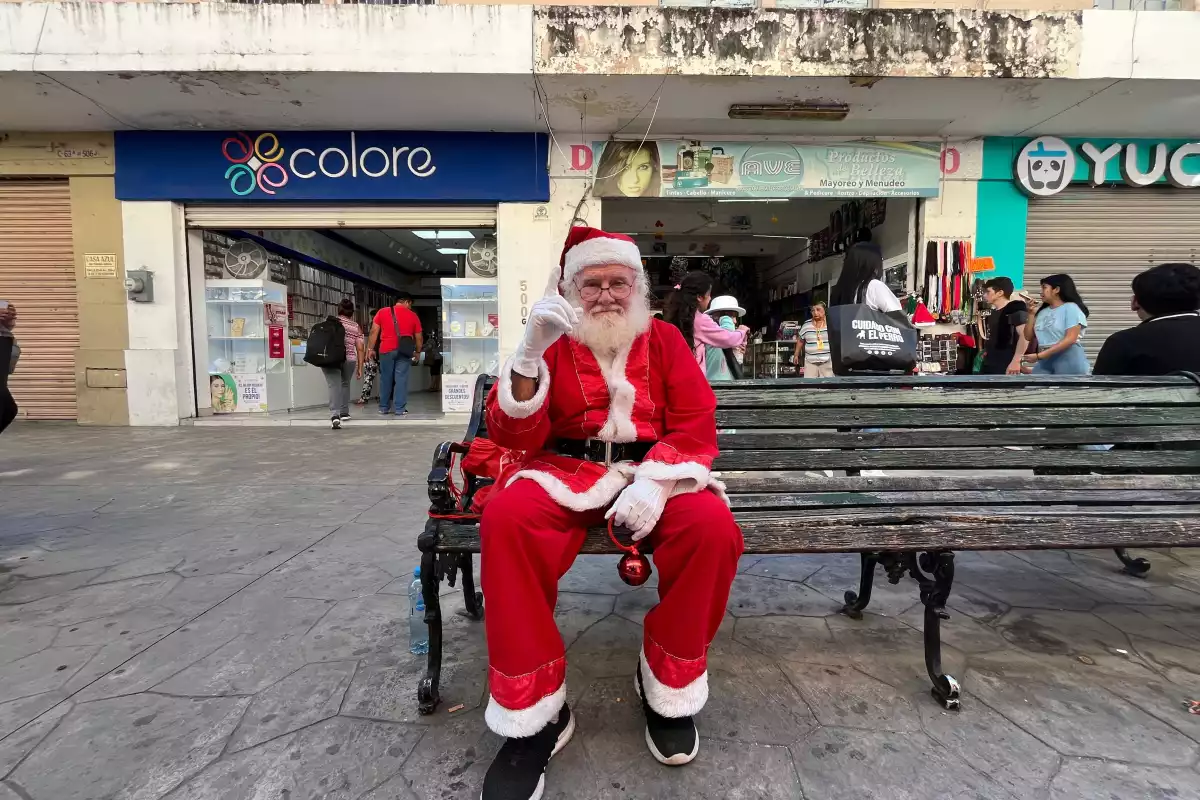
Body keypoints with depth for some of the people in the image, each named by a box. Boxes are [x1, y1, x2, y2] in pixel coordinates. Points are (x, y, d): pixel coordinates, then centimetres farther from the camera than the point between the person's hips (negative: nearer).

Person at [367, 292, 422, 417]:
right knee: (401, 380, 0)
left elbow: (374, 332, 4)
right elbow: (418, 337, 9)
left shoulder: (382, 312, 8)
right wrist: (417, 352, 21)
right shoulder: (413, 315, 7)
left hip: (386, 350, 1)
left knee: (385, 379, 10)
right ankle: (400, 409, -1)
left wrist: (370, 348, 7)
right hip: (404, 351, -1)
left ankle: (384, 408, 17)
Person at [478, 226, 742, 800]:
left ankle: (668, 685, -1)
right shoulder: (554, 343, 5)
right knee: (505, 518, -31)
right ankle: (535, 710, -14)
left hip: (653, 470, 1)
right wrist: (528, 353, -22)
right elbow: (513, 436, -6)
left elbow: (697, 425, 0)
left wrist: (653, 481, -19)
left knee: (713, 526, -28)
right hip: (566, 470, 0)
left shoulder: (664, 339, 9)